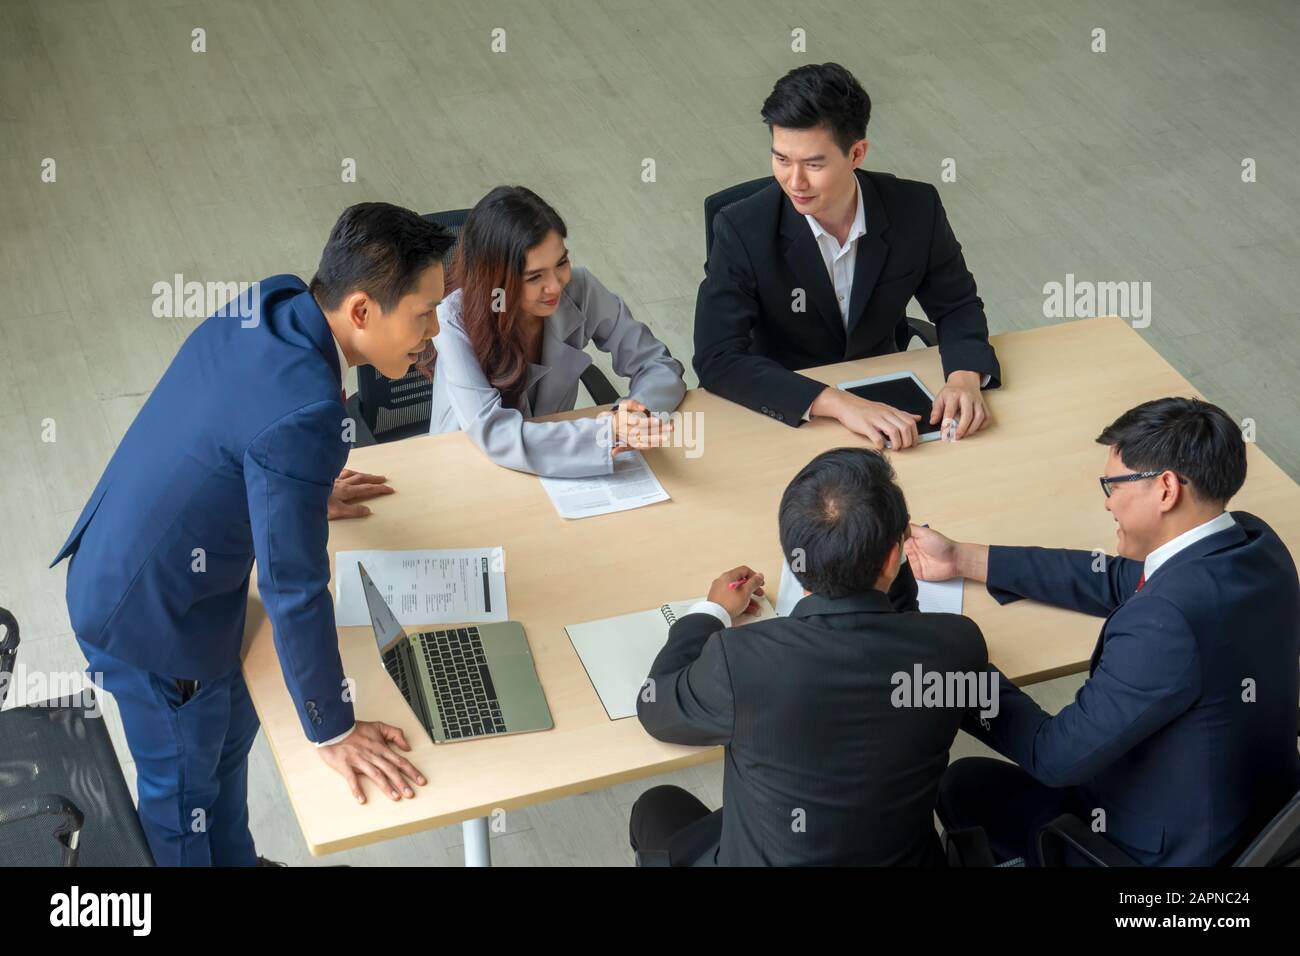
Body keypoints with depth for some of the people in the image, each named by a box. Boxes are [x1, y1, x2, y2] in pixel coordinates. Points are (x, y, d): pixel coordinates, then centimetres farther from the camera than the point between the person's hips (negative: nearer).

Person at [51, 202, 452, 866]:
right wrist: (333, 732, -16)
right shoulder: (302, 414, -37)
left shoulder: (273, 300, -10)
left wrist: (303, 491, 31)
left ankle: (233, 862, 54)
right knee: (185, 790, 17)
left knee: (229, 733, 31)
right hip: (152, 618, -9)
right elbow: (293, 589, -29)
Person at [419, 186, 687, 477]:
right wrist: (608, 431, -39)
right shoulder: (455, 322, -21)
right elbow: (493, 434, -30)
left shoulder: (578, 289, -12)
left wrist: (635, 415, -28)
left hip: (553, 473, 3)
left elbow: (659, 366, -7)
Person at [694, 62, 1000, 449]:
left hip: (885, 400, 3)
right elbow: (717, 360, -24)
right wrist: (838, 403, -34)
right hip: (784, 414, -2)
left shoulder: (916, 208, -10)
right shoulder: (743, 230, -18)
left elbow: (957, 306, 4)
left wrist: (965, 376, -19)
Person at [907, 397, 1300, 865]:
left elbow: (1058, 756, -27)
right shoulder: (1253, 542, -9)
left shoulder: (1167, 621, -36)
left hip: (1166, 848, -7)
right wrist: (964, 559, 8)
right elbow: (1121, 580, 5)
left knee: (966, 786, 14)